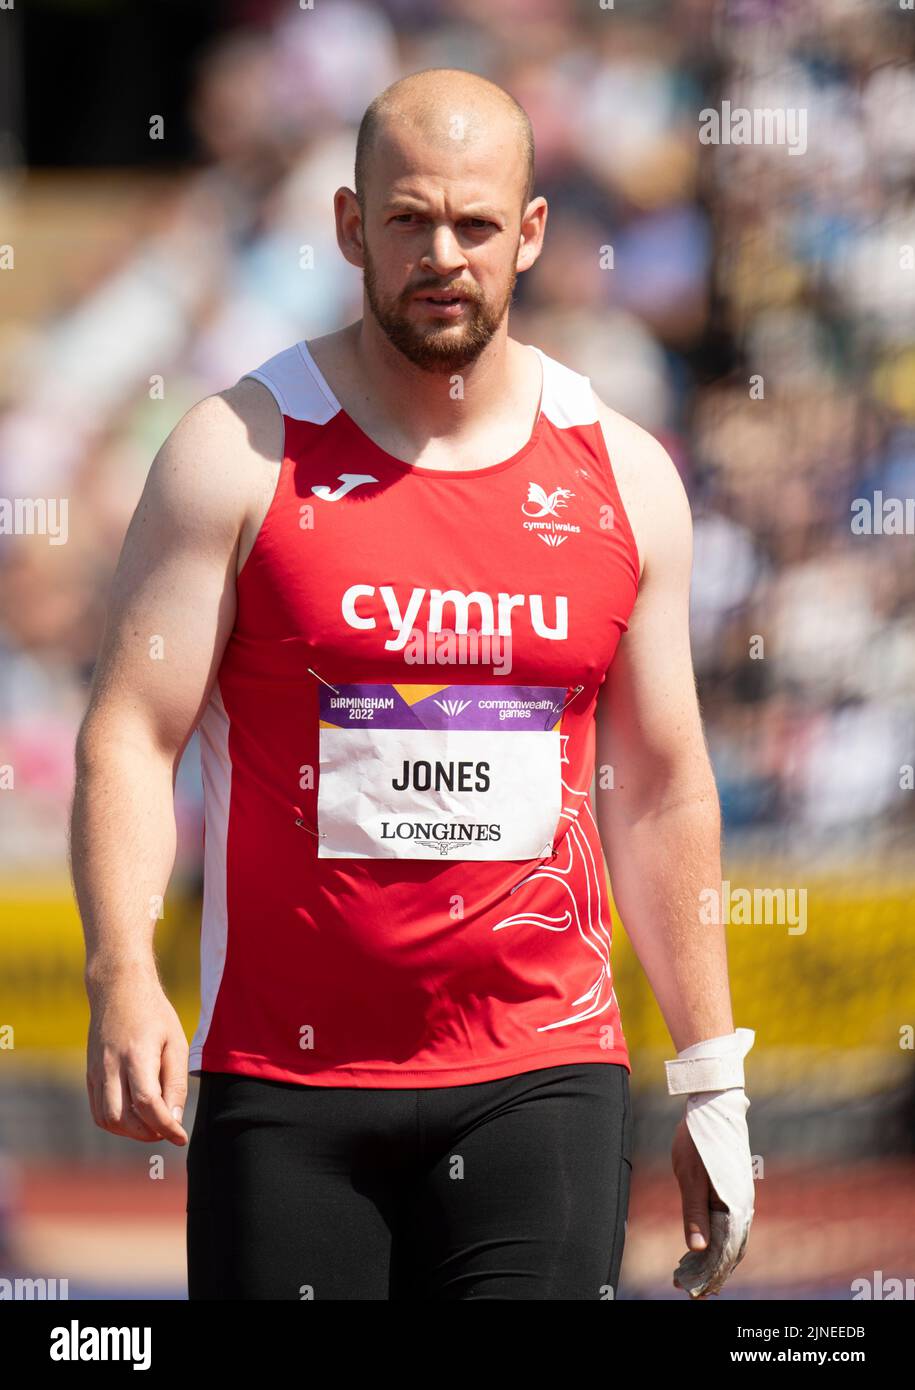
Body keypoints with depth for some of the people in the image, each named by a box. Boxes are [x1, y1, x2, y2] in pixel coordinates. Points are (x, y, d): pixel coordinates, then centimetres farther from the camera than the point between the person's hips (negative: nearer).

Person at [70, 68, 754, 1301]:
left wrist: (714, 1083, 14)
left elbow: (662, 791, 15)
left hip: (540, 1074, 1)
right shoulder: (241, 452, -1)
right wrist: (122, 978, -22)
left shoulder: (625, 478, 8)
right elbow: (129, 738, -5)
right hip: (285, 1086, -1)